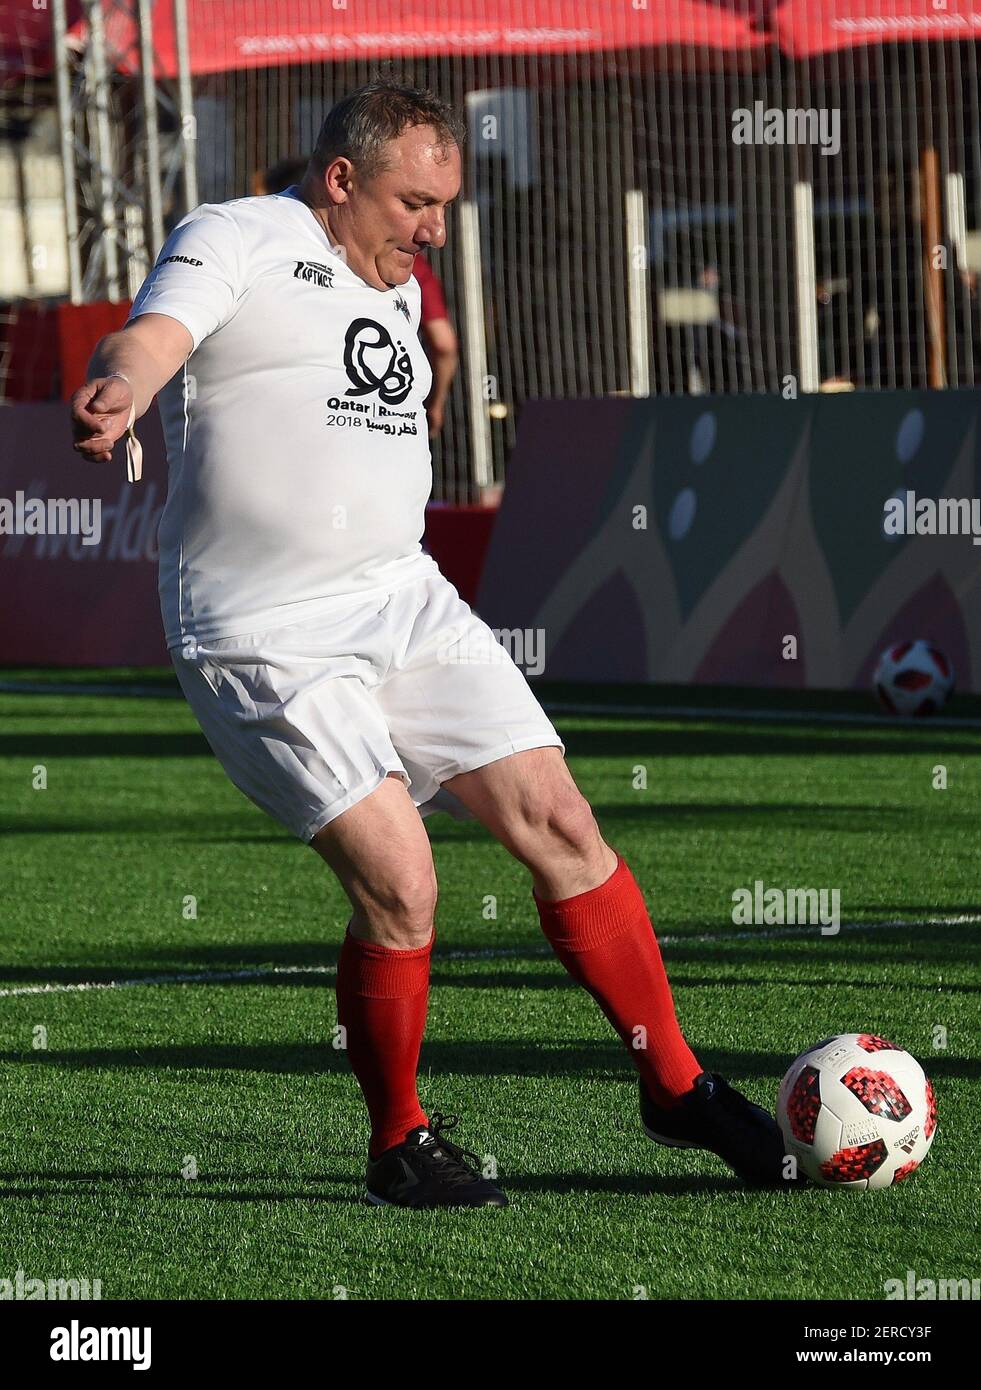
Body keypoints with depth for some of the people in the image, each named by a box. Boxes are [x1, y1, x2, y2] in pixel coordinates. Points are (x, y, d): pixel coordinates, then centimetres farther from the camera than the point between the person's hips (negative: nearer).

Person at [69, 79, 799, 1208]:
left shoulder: (397, 289, 20)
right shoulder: (238, 241, -4)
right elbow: (154, 335, -24)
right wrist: (117, 391, -46)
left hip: (406, 606, 8)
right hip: (266, 644, -7)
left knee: (558, 825, 0)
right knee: (398, 886, -17)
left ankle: (675, 1085, 14)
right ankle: (398, 1145, 4)